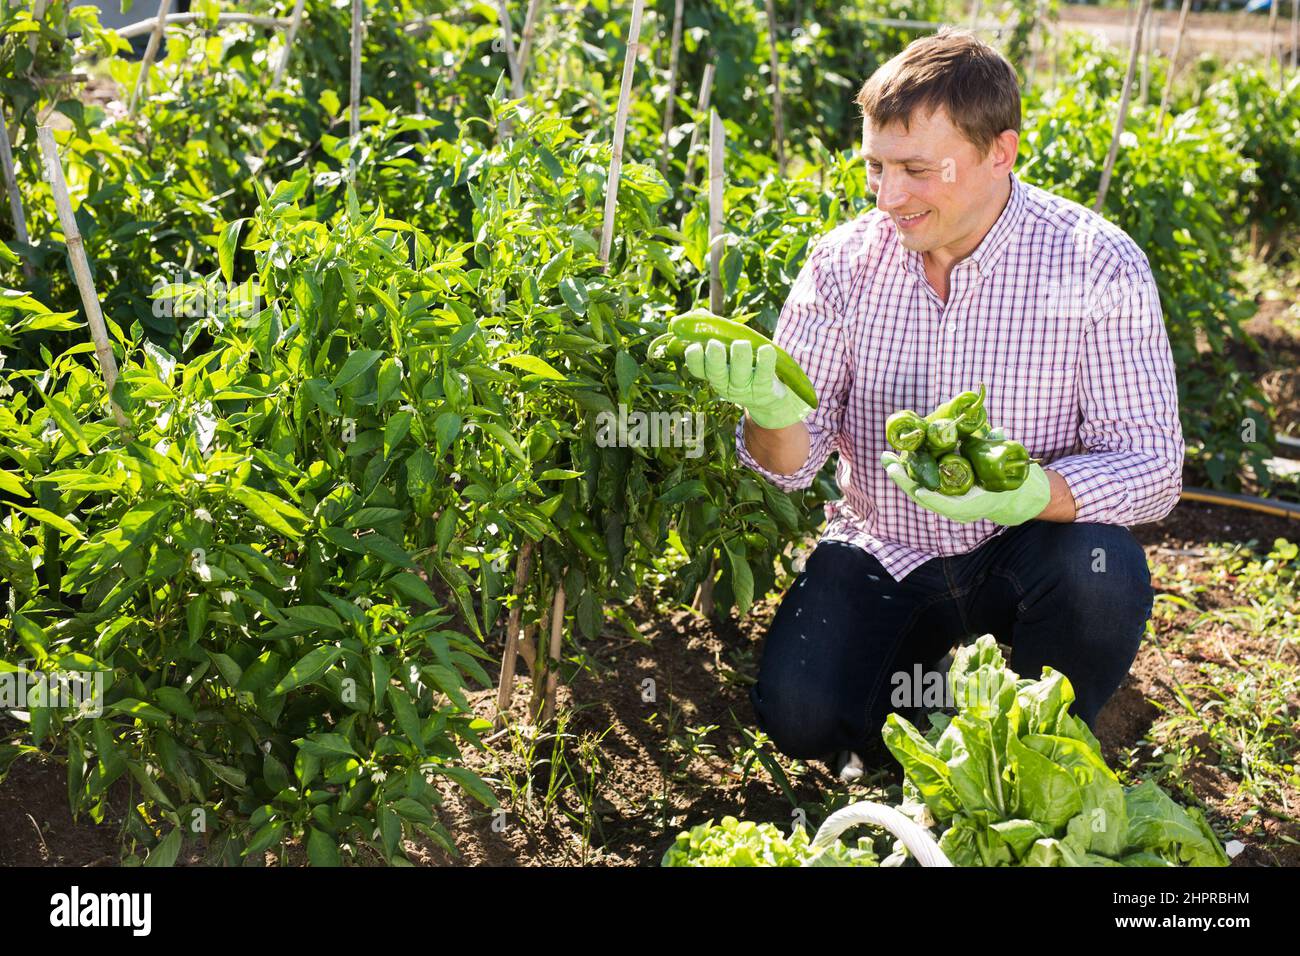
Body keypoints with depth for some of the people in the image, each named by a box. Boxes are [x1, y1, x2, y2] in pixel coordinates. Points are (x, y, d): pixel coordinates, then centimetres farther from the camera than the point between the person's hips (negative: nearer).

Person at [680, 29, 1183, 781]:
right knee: (797, 713, -19)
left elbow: (1153, 464, -17)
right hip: (883, 554, 2)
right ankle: (927, 679, 17)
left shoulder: (1098, 265, -16)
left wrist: (1028, 494, -37)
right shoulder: (845, 261, -8)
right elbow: (793, 464, -7)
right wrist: (771, 414, -32)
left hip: (1026, 550, -1)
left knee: (1102, 570, -33)